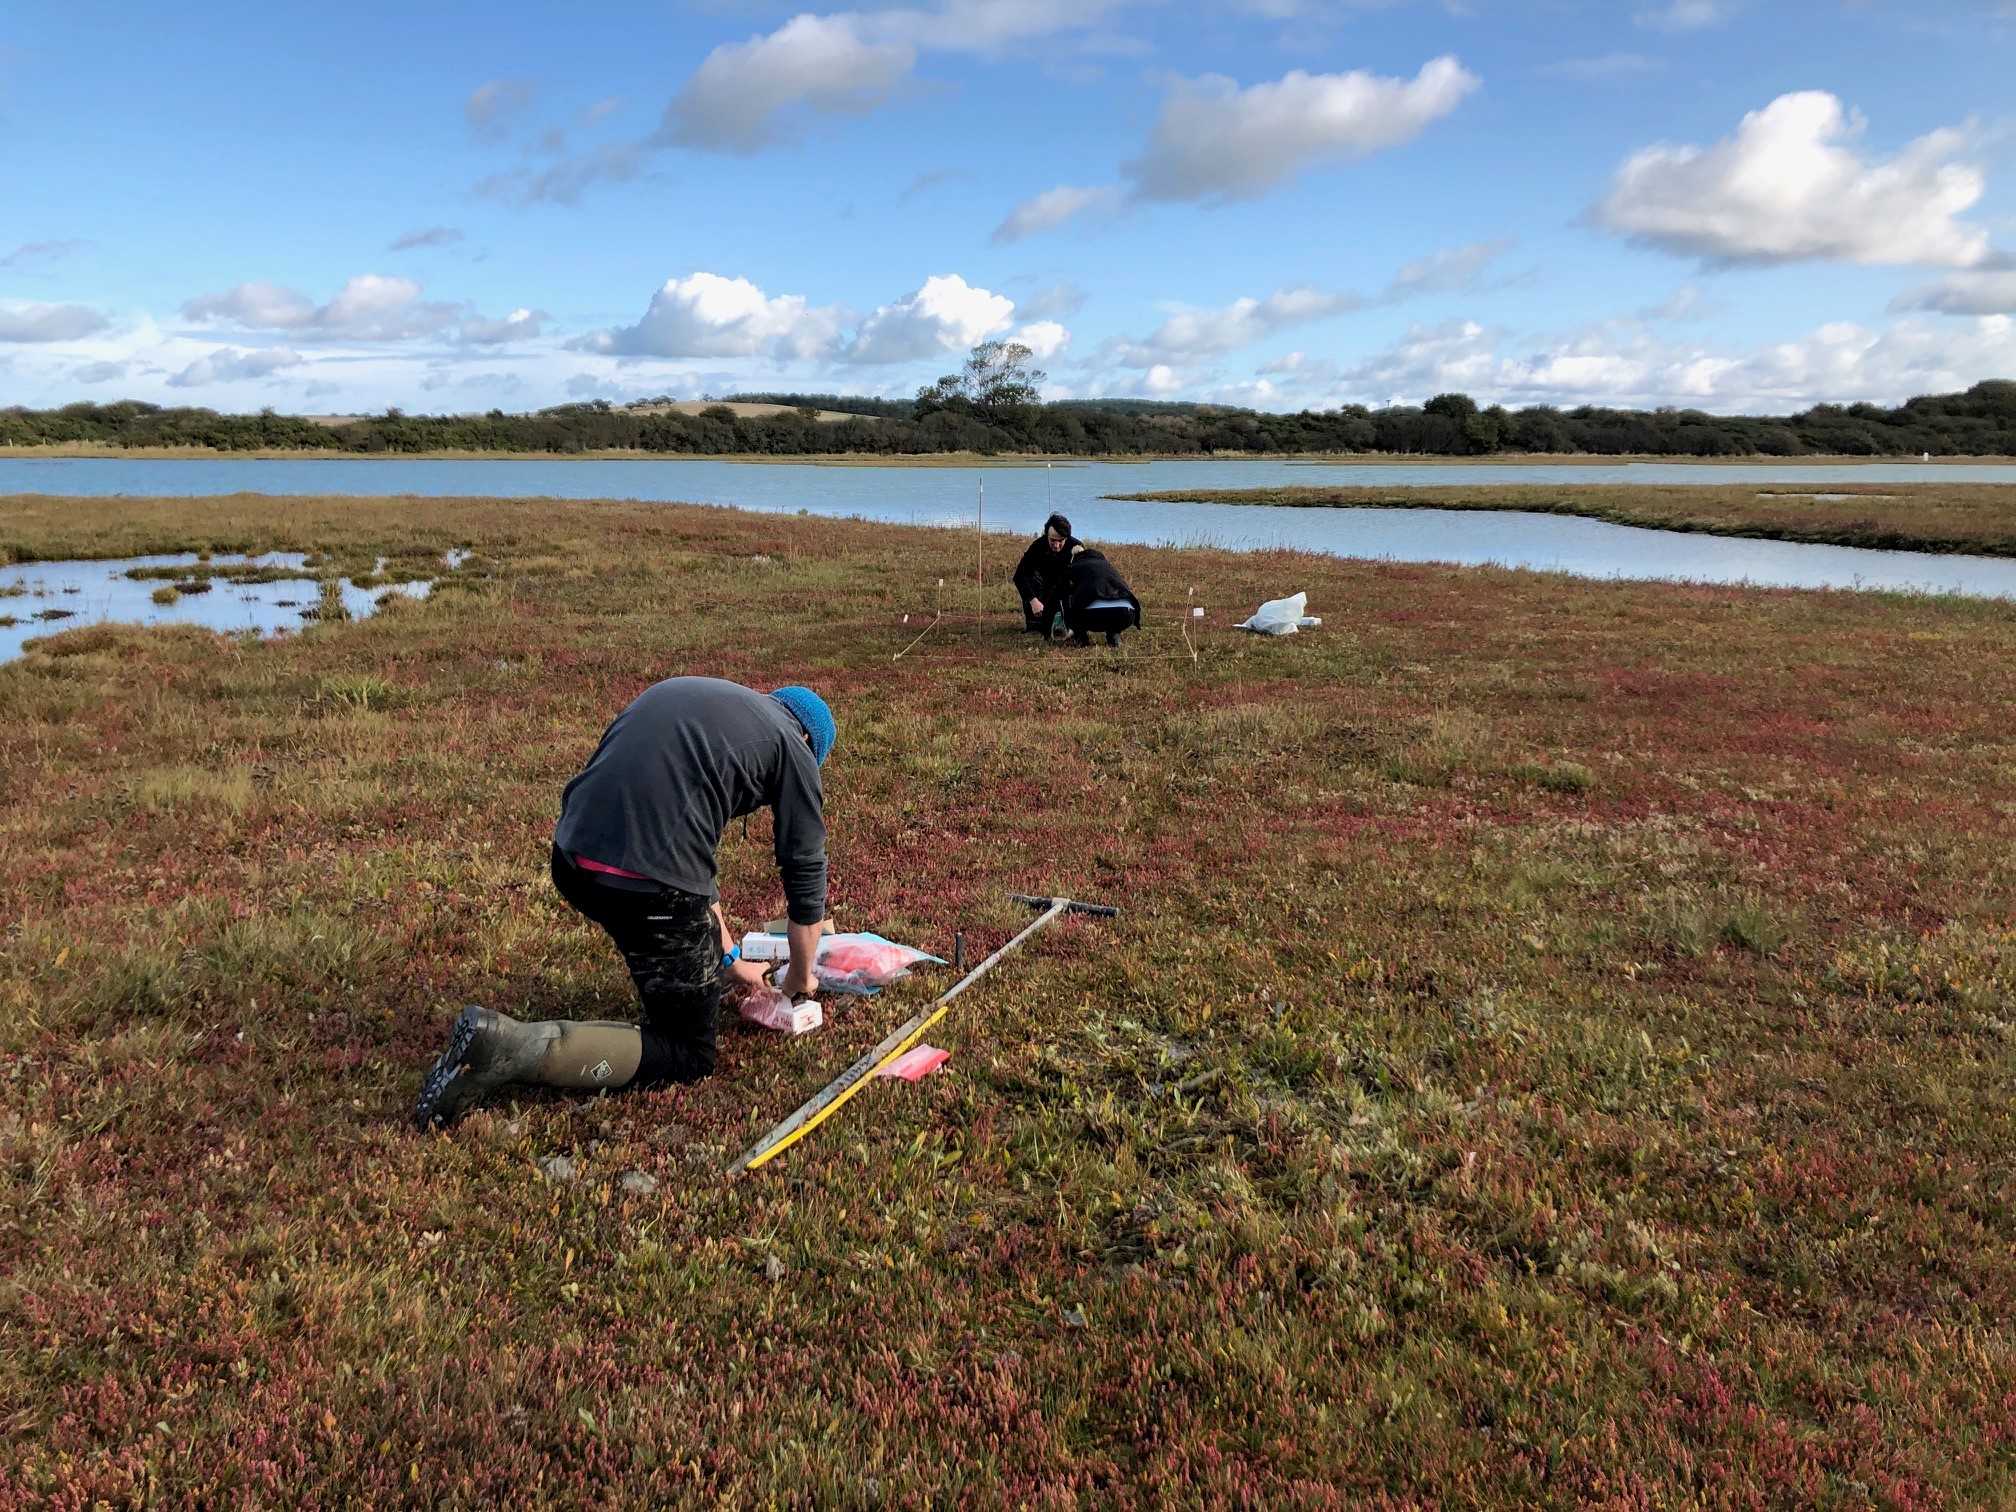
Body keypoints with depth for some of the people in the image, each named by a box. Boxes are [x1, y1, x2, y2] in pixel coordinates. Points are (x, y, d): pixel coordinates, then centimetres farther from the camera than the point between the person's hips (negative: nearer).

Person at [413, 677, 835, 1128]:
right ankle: (514, 1047, -9)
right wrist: (800, 978, 30)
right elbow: (807, 876, 12)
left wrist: (728, 956, 36)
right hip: (651, 887, -8)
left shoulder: (676, 692, 27)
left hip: (571, 860, 8)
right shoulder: (791, 745, 7)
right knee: (689, 1056, 8)